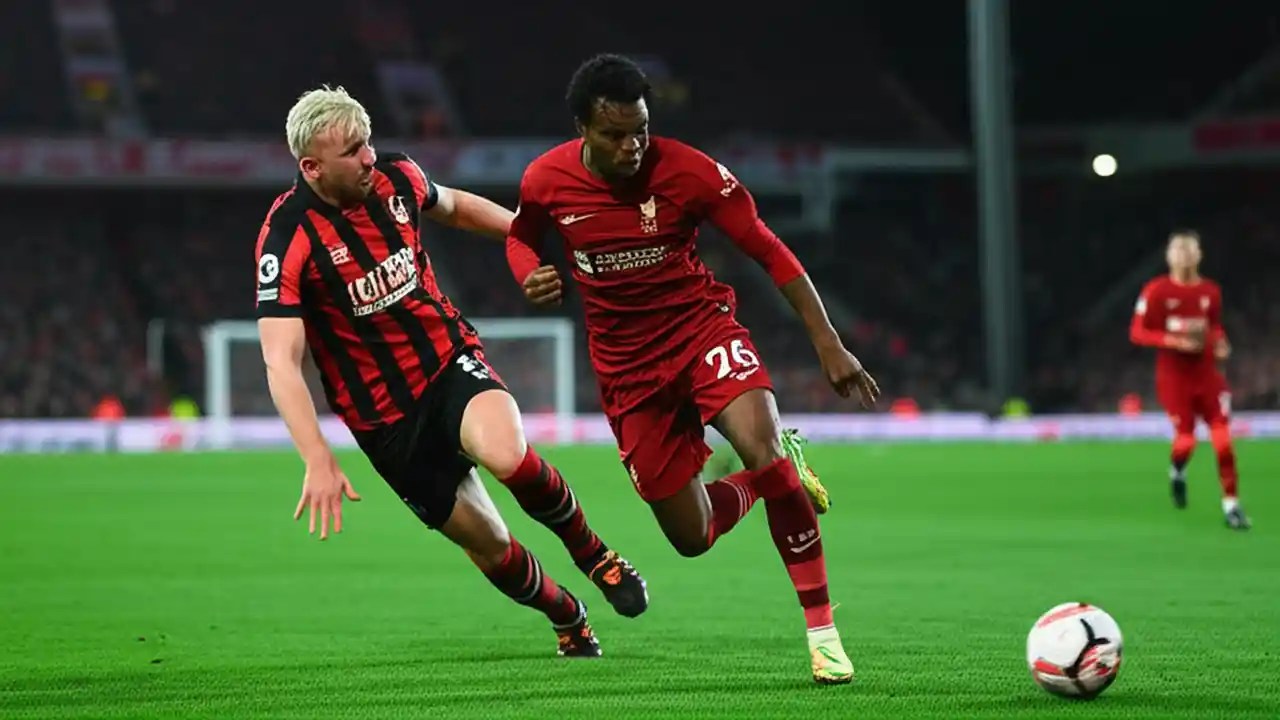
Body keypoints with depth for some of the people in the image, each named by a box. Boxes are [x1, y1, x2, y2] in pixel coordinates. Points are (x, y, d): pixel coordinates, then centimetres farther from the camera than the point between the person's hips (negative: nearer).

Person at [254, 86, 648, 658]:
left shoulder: (395, 178, -6)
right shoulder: (288, 239, -21)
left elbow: (452, 206, 20)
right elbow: (281, 362, -27)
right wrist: (319, 461, -38)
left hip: (450, 359, 2)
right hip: (384, 415, -2)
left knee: (505, 454, -31)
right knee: (488, 545, 1)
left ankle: (591, 552, -3)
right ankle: (569, 620, 31)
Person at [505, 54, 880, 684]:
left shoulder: (690, 172, -18)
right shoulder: (546, 181, -10)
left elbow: (770, 253, -9)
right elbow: (520, 236, 13)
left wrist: (828, 345, -12)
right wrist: (531, 278, -11)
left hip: (702, 327, -3)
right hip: (626, 366, 3)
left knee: (761, 446, -33)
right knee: (692, 538, 2)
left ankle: (821, 627, -23)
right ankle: (774, 476, 37)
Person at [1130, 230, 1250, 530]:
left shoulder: (1211, 291, 4)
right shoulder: (1157, 291, -7)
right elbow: (1137, 333, -7)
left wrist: (1220, 342, -2)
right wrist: (1174, 341, -19)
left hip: (1207, 374, 3)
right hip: (1174, 377, -3)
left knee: (1223, 438, -9)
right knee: (1186, 440, -7)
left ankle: (1231, 504, -2)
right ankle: (1177, 472, 30)